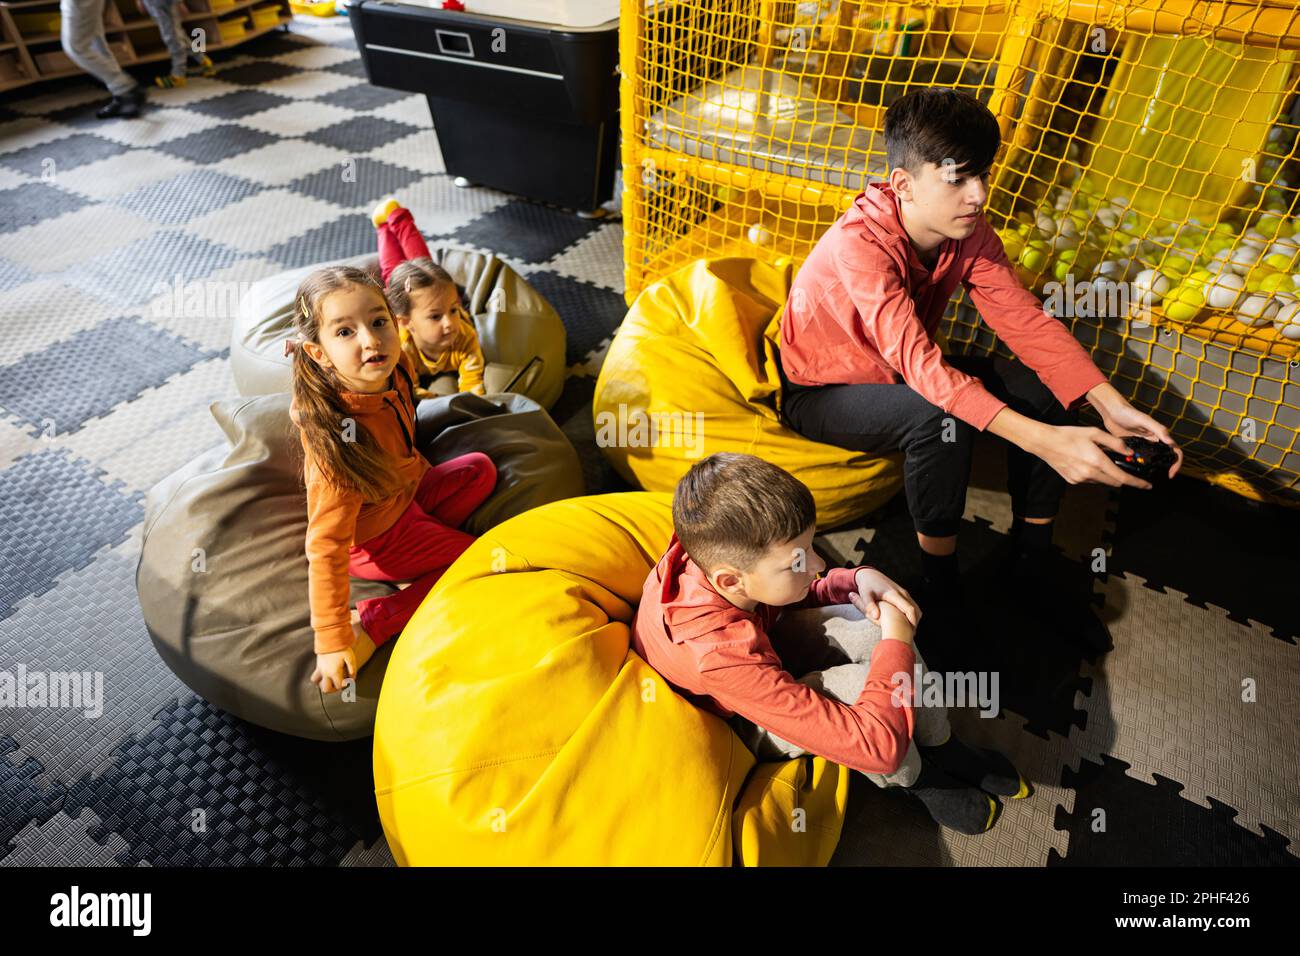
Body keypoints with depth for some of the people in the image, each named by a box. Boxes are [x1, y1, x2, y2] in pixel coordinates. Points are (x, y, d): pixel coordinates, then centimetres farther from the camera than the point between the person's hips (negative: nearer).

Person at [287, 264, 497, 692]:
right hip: (375, 539, -7)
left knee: (480, 468, 13)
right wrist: (332, 641, -29)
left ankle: (425, 556, 2)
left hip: (406, 494, 7)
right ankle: (373, 623, -7)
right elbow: (326, 548, -33)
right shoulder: (340, 435, -37)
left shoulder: (395, 370, -18)